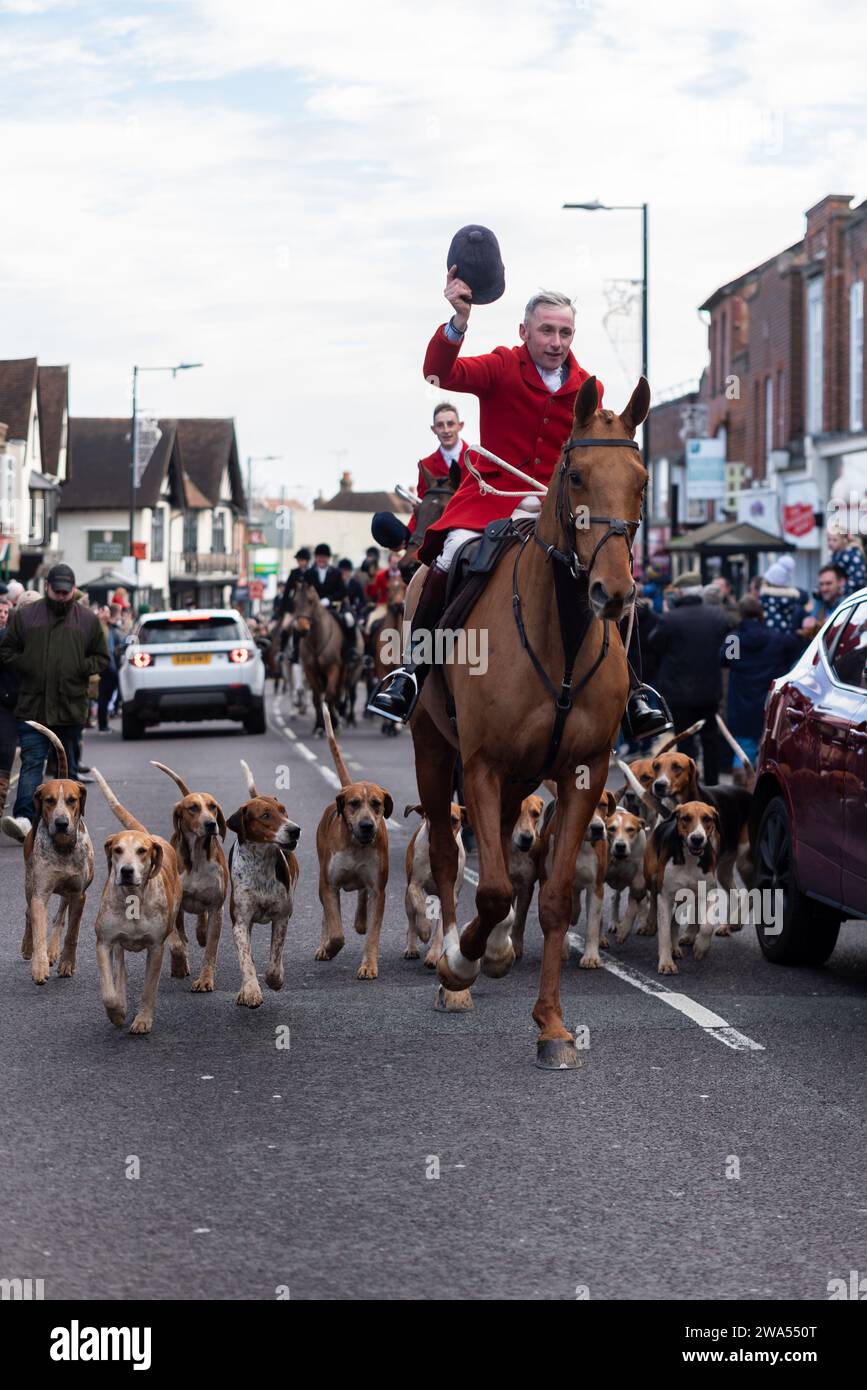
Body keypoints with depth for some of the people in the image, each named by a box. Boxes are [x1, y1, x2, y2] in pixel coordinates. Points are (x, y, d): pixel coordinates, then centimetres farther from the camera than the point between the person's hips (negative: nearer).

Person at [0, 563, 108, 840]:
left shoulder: (88, 620, 6)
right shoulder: (24, 616, 4)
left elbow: (101, 658, 11)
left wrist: (80, 670, -6)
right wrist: (27, 668, -6)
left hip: (71, 709, 1)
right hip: (32, 706, -1)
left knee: (69, 767, 11)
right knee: (31, 763, -11)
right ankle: (25, 819, -22)